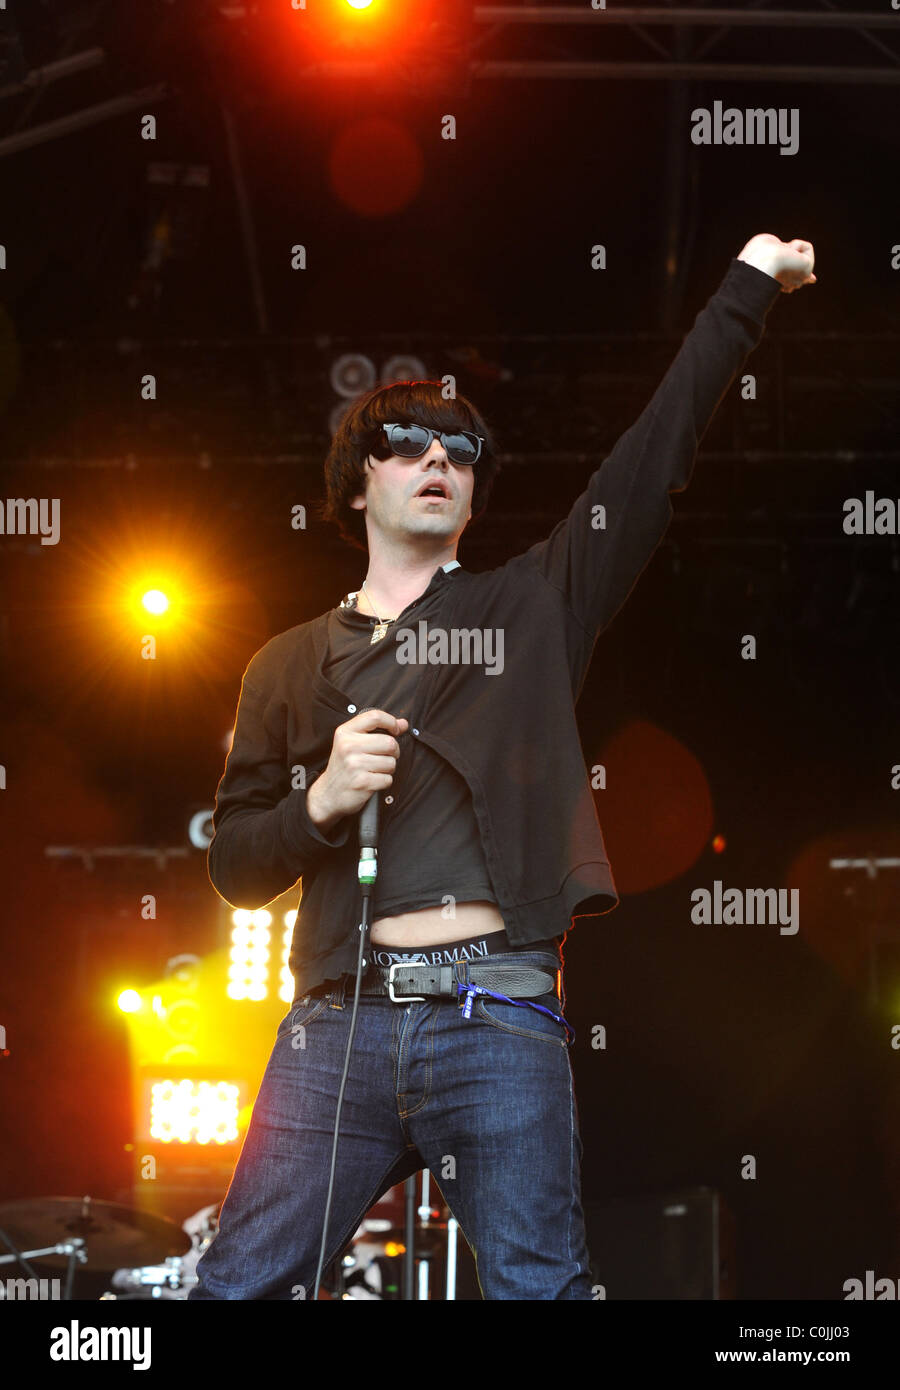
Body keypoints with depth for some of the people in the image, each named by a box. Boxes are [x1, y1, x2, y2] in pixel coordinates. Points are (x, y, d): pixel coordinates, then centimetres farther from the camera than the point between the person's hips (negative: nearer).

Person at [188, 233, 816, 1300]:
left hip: (499, 1018, -1)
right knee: (238, 1285, -3)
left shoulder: (534, 607, 14)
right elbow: (233, 862, 15)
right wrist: (320, 802, -5)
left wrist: (746, 289, 8)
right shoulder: (290, 668, 18)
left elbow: (656, 456, 9)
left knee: (536, 1284, -3)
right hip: (339, 1019, 1)